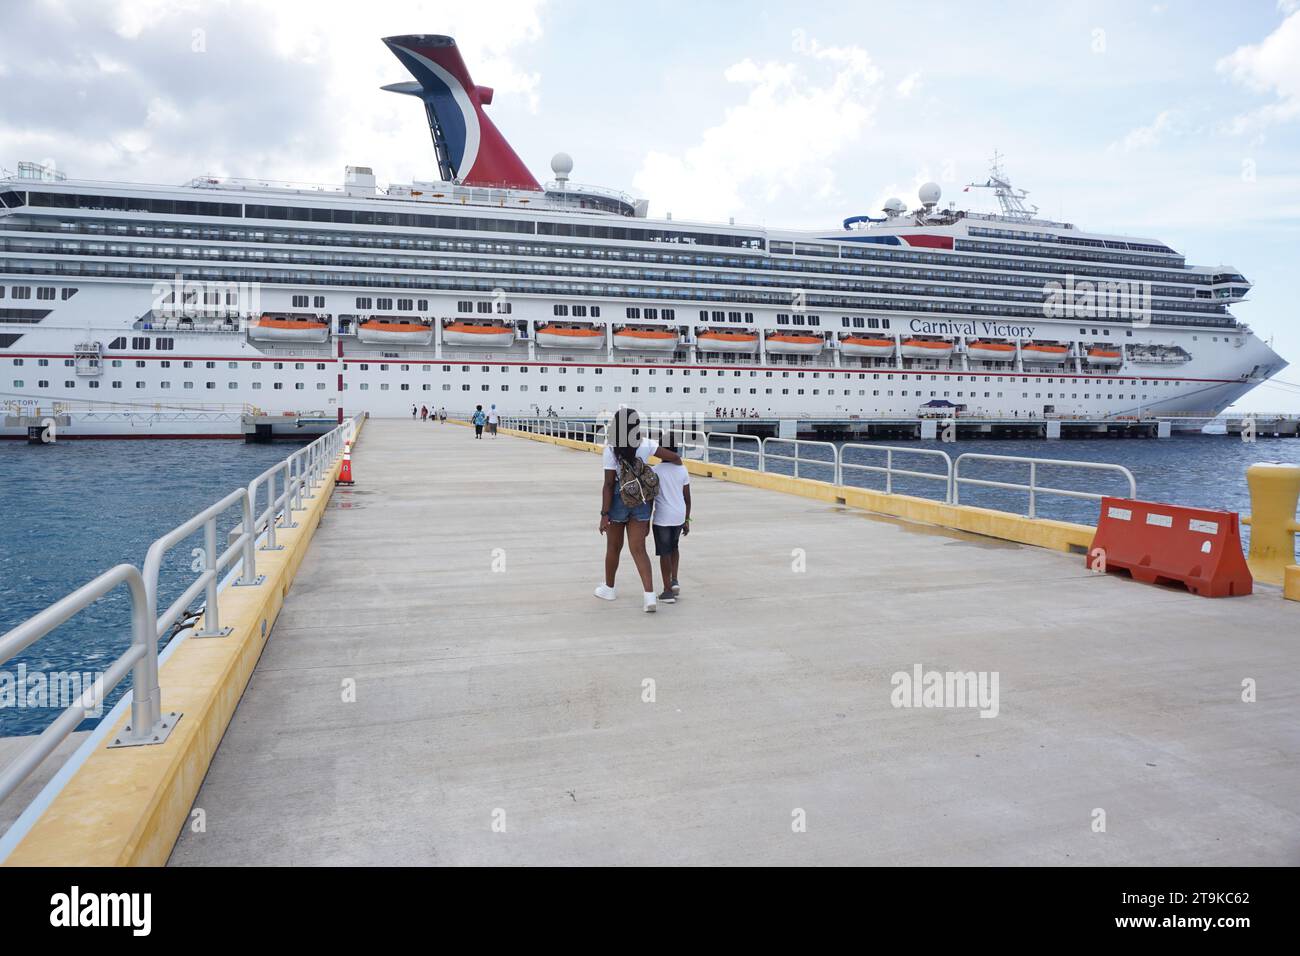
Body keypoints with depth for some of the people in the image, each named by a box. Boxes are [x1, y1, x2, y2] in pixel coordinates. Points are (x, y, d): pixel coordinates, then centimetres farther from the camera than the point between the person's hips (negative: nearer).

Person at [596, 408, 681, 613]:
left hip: (618, 501, -2)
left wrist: (604, 515, -11)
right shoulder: (645, 445, -5)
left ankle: (609, 588, 35)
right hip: (641, 502, 2)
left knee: (613, 548, 16)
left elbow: (609, 485, -14)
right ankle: (649, 594, -11)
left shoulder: (610, 450, -13)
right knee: (639, 550, 3)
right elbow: (674, 457, -4)